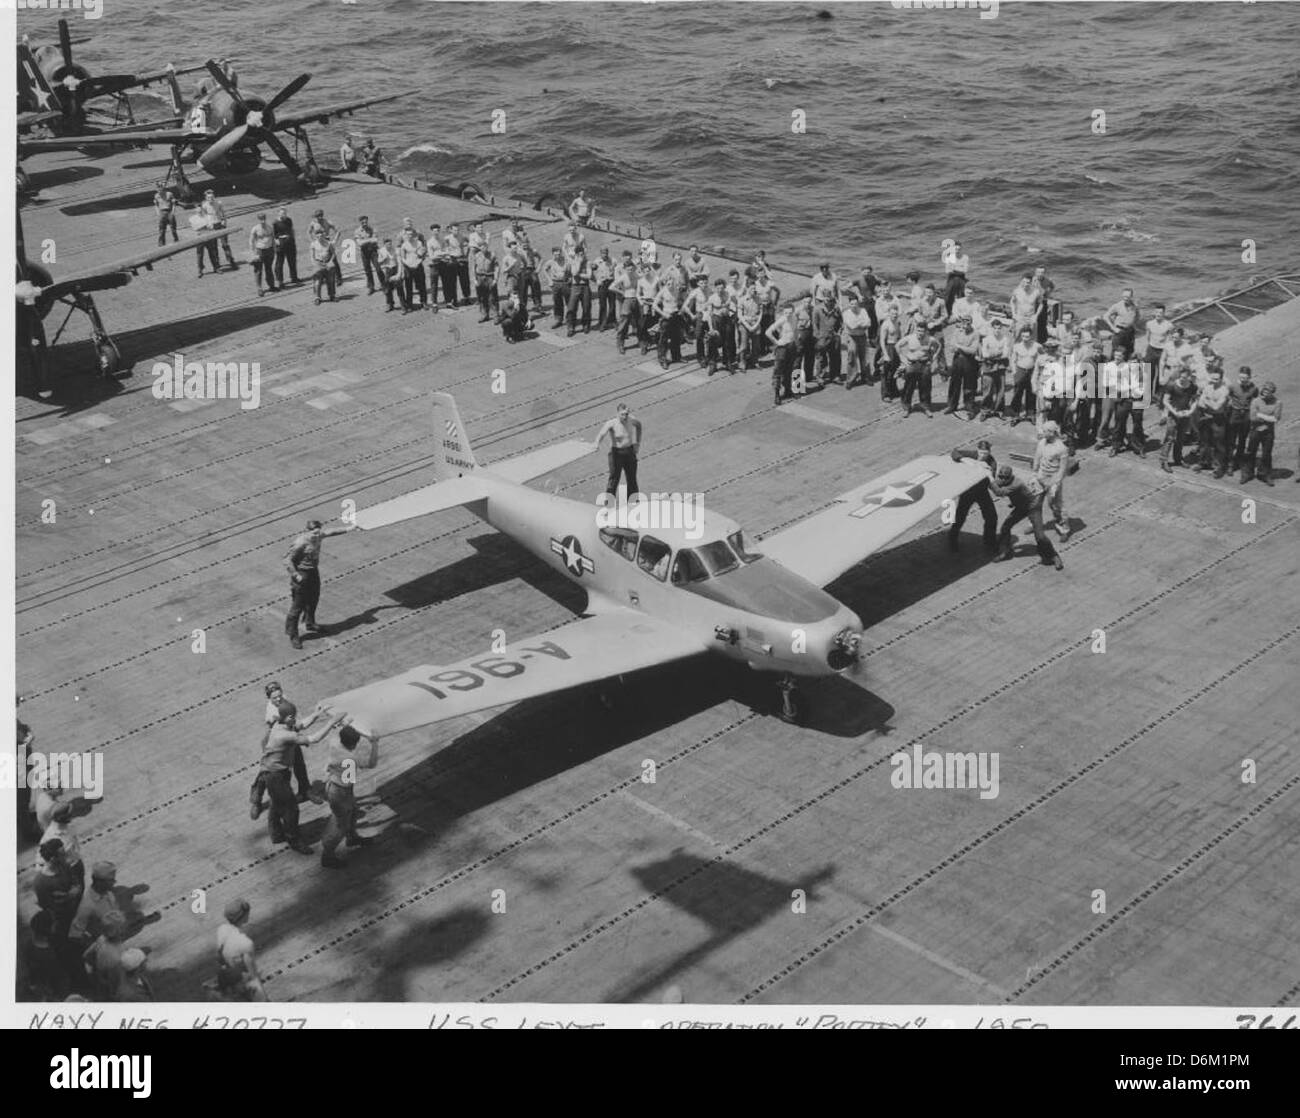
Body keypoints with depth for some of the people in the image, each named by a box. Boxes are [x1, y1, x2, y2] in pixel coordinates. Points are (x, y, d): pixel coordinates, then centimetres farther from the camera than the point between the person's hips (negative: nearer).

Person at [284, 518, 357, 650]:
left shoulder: (318, 535, -6)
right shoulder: (300, 543, -29)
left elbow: (329, 531, 15)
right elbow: (288, 560, -25)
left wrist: (346, 529, 23)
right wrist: (295, 575, -26)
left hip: (314, 572, 9)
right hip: (302, 575, -9)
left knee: (313, 599, 26)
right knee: (298, 606, -1)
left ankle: (310, 624, 51)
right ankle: (292, 636, 10)